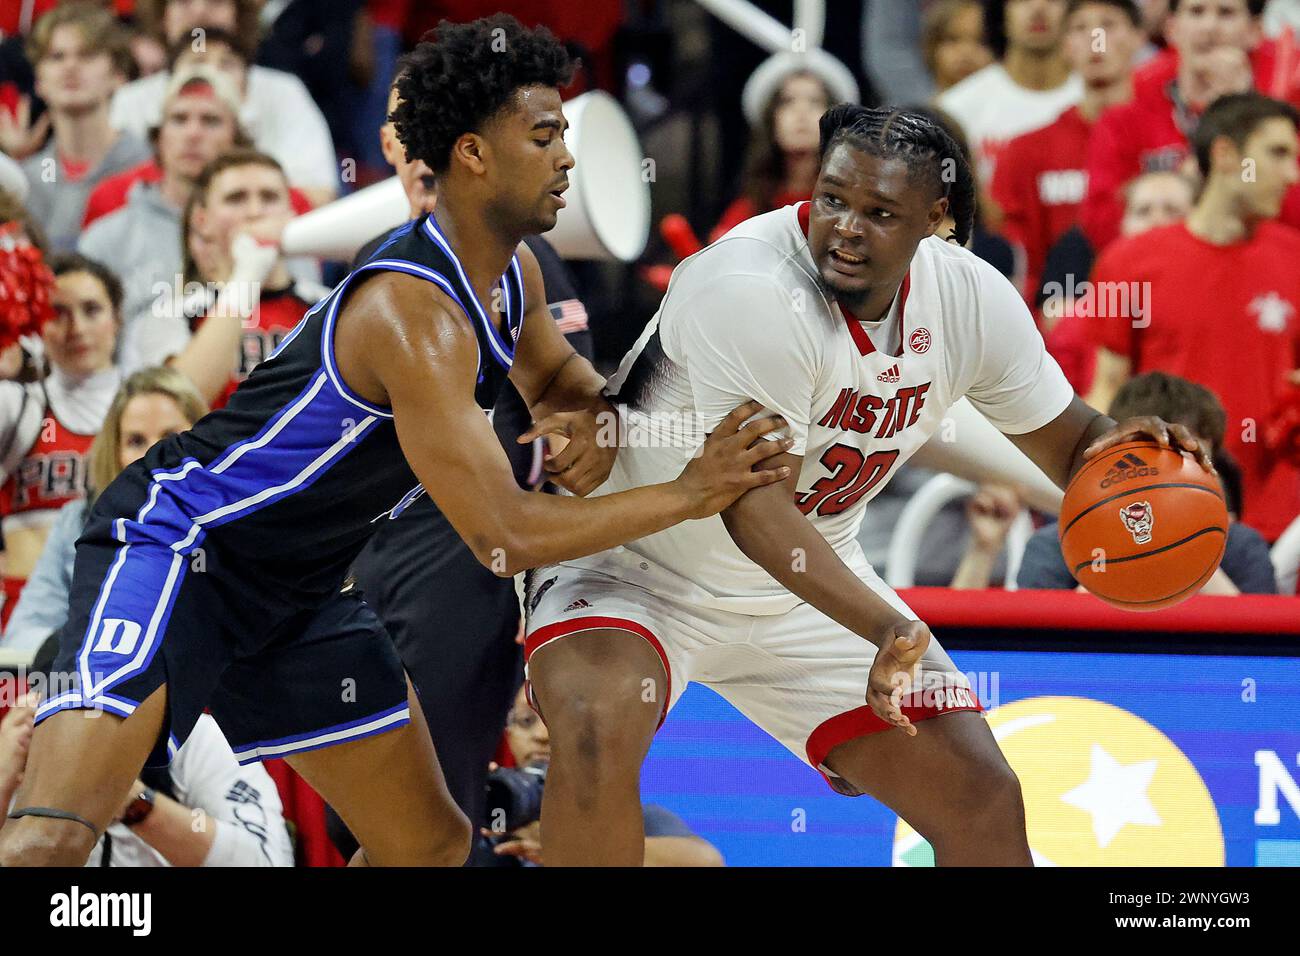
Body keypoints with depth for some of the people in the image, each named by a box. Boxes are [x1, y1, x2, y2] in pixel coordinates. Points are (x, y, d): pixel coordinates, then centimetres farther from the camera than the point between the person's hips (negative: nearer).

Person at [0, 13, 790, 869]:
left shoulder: (515, 274, 2)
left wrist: (590, 422, 0)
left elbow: (558, 376, 25)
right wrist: (689, 494, -21)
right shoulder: (413, 313, -27)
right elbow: (506, 536, -28)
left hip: (296, 590, 10)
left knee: (432, 843, 13)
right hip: (173, 546, -10)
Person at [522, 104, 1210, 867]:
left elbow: (1070, 445, 3)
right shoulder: (750, 290, -31)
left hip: (806, 589, 6)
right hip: (635, 567, -6)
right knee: (598, 732, -37)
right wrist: (886, 627, -46)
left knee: (983, 802, 1)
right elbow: (755, 511, -34)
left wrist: (1119, 448, -23)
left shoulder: (972, 301, -10)